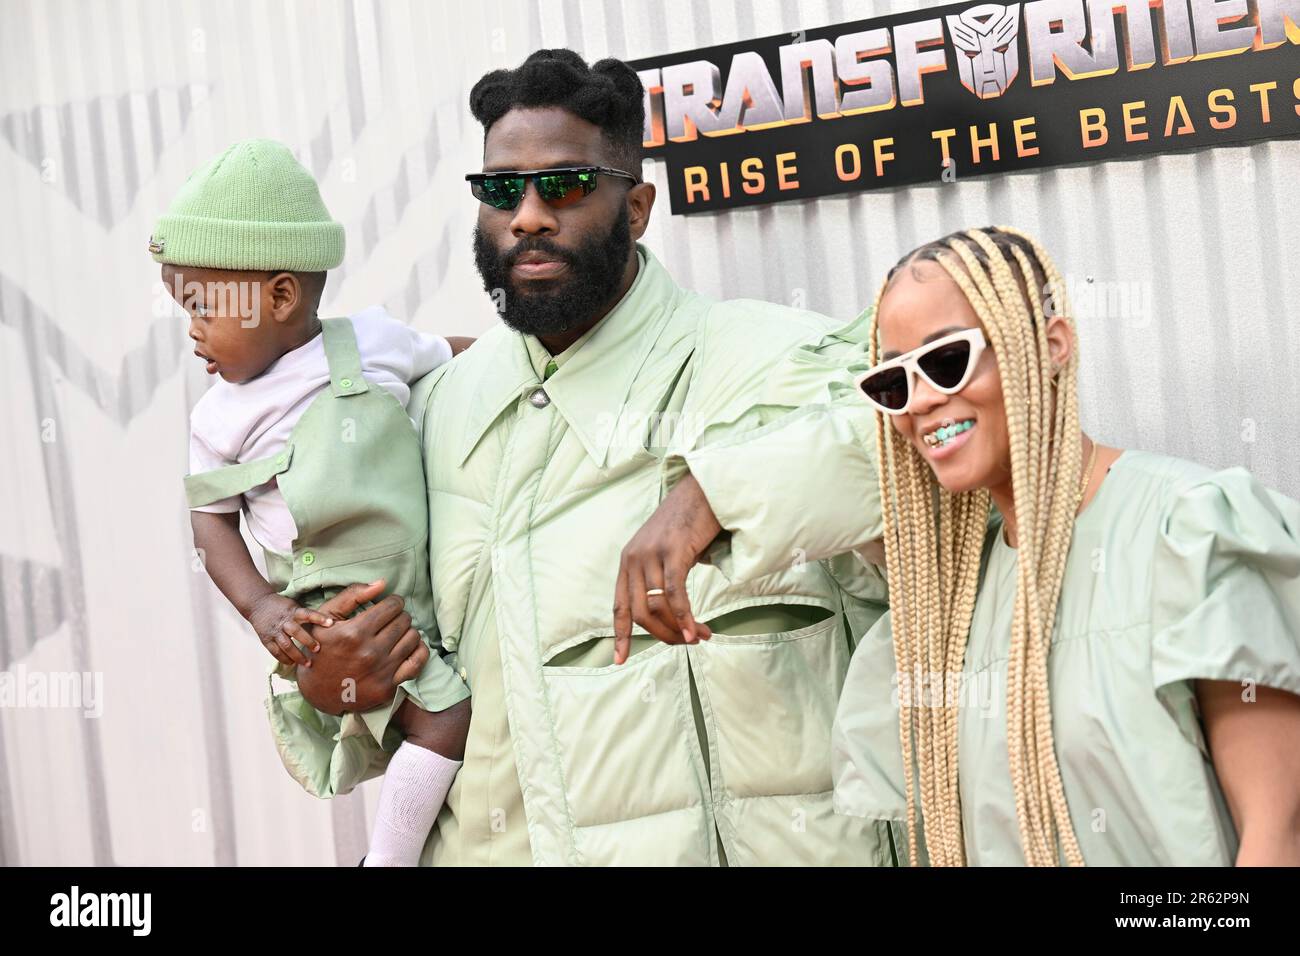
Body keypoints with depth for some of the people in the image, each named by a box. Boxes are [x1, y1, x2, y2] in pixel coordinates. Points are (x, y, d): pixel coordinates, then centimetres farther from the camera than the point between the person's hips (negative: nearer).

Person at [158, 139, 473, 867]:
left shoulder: (373, 342, -3)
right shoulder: (221, 417, -5)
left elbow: (458, 357, 14)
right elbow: (212, 519, 2)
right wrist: (260, 608, -10)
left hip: (418, 600, 4)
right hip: (327, 620, -4)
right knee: (445, 710, -20)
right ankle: (390, 854, -5)